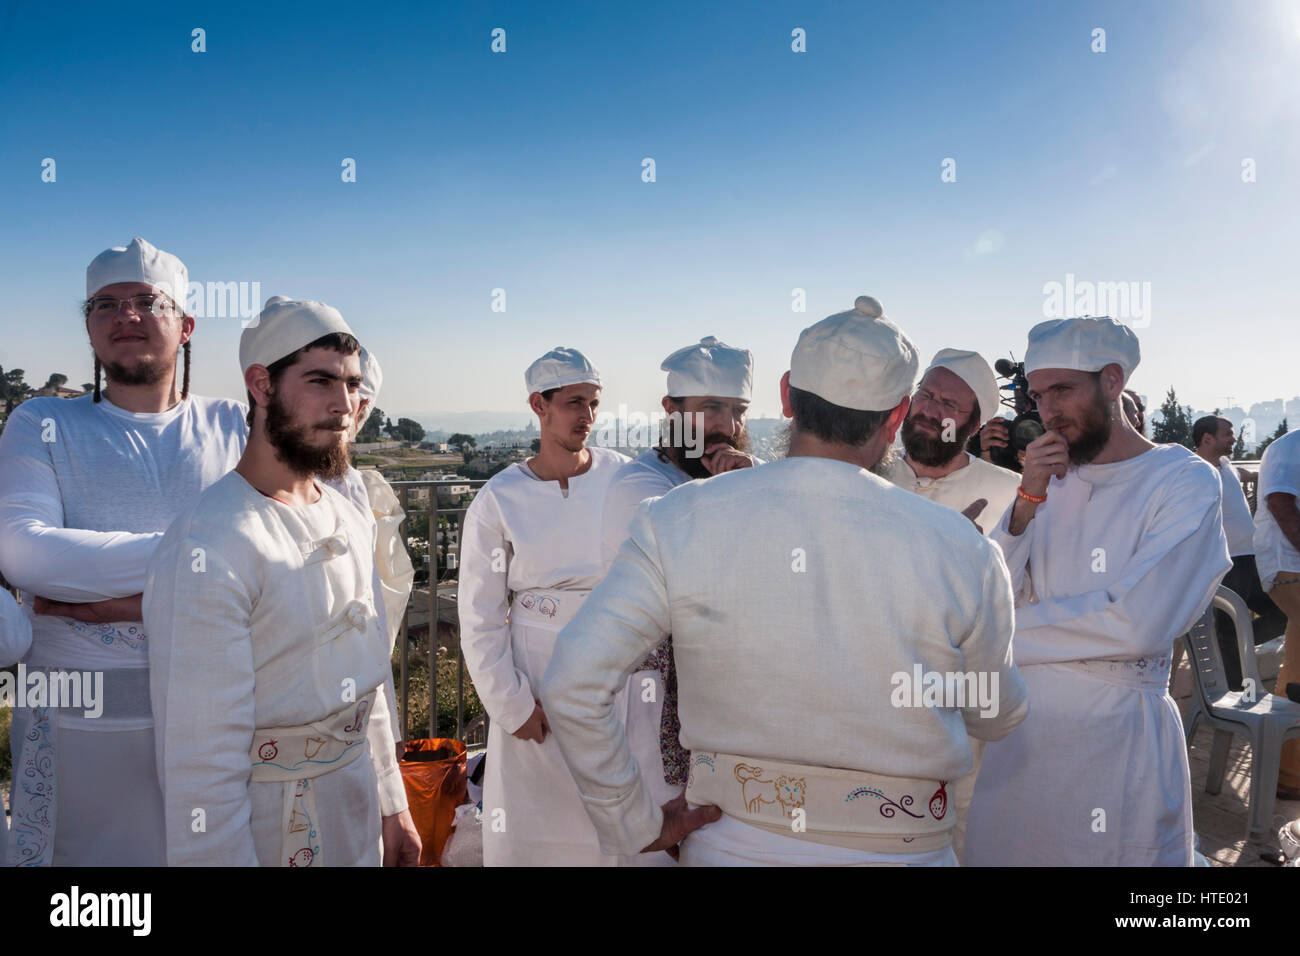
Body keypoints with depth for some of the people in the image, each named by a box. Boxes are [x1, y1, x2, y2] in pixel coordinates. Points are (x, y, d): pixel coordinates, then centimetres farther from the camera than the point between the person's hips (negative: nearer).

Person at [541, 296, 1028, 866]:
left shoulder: (675, 523, -14)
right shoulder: (962, 552, -14)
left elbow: (572, 687, -17)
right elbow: (997, 718, 3)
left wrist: (638, 827, -5)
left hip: (728, 845, 1)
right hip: (900, 850, 0)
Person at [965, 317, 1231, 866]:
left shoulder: (1184, 480, -8)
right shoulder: (1051, 480, 8)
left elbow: (1137, 624, -19)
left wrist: (1009, 631, -8)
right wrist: (1028, 501, -12)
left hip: (1117, 733, -4)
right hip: (1019, 725, 5)